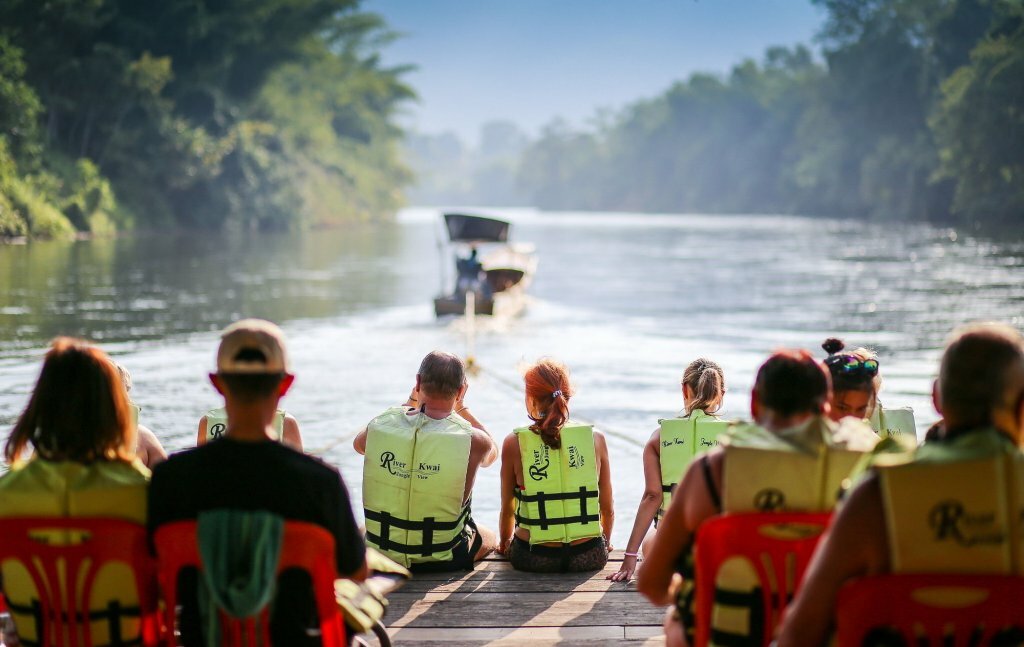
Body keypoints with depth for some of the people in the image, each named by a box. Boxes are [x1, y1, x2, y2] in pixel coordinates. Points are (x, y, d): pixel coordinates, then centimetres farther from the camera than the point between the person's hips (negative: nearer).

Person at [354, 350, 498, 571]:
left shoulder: (381, 426, -13)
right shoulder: (470, 439, -19)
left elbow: (359, 443, 15)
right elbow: (492, 453, 8)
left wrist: (410, 403, 19)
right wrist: (462, 408, 16)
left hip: (382, 554, 2)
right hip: (444, 559, -2)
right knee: (489, 537, 32)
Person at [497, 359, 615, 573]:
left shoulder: (514, 443, -7)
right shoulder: (595, 439, -4)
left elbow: (507, 509, 3)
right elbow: (608, 509, 5)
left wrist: (505, 543, 25)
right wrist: (604, 543, 26)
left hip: (532, 559, -1)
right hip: (589, 557, 1)